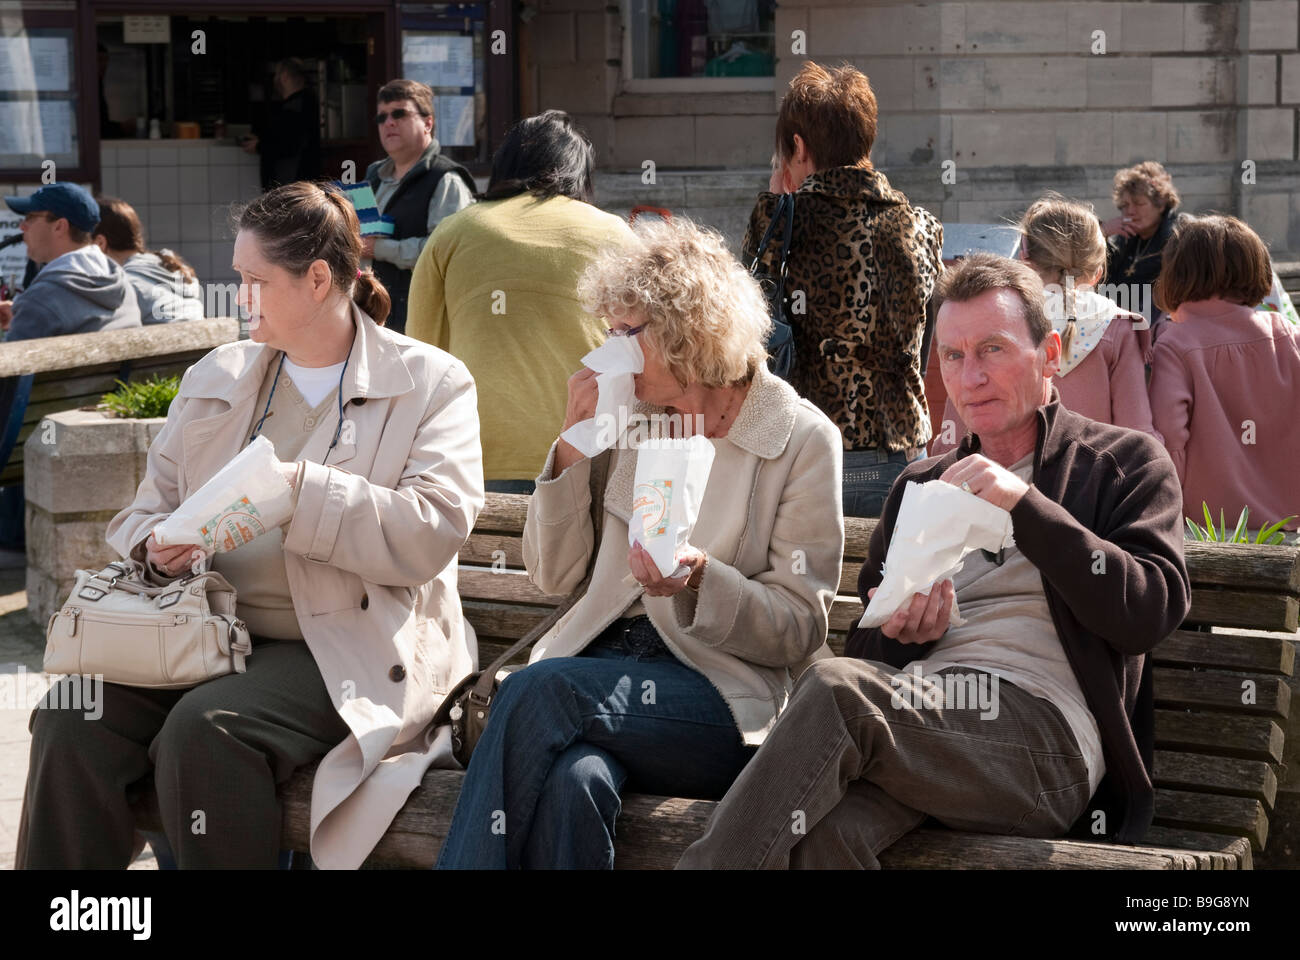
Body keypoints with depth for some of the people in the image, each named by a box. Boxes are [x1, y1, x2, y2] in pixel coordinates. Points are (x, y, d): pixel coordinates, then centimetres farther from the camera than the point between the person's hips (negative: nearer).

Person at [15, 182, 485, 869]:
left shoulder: (431, 382, 3)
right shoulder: (214, 378, 20)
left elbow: (432, 534, -11)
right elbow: (144, 511, 21)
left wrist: (300, 488, -19)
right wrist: (158, 547, -4)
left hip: (351, 645, -5)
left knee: (206, 727, -33)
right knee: (73, 717, -22)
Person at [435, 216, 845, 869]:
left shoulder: (803, 439, 1)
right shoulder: (632, 418, 15)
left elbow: (800, 630, -2)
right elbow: (553, 575, 15)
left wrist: (699, 578, -20)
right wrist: (574, 444, 3)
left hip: (723, 696, -3)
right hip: (605, 660, 4)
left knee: (538, 691, -31)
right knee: (574, 780, -34)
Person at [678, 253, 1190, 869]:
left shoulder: (1124, 463, 16)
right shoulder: (919, 485, 30)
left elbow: (1150, 611, -3)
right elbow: (867, 653, 26)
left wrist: (1026, 505, -10)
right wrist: (901, 632, 1)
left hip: (1042, 729, -4)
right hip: (918, 713, 4)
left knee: (836, 687, -32)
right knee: (819, 829, -35)